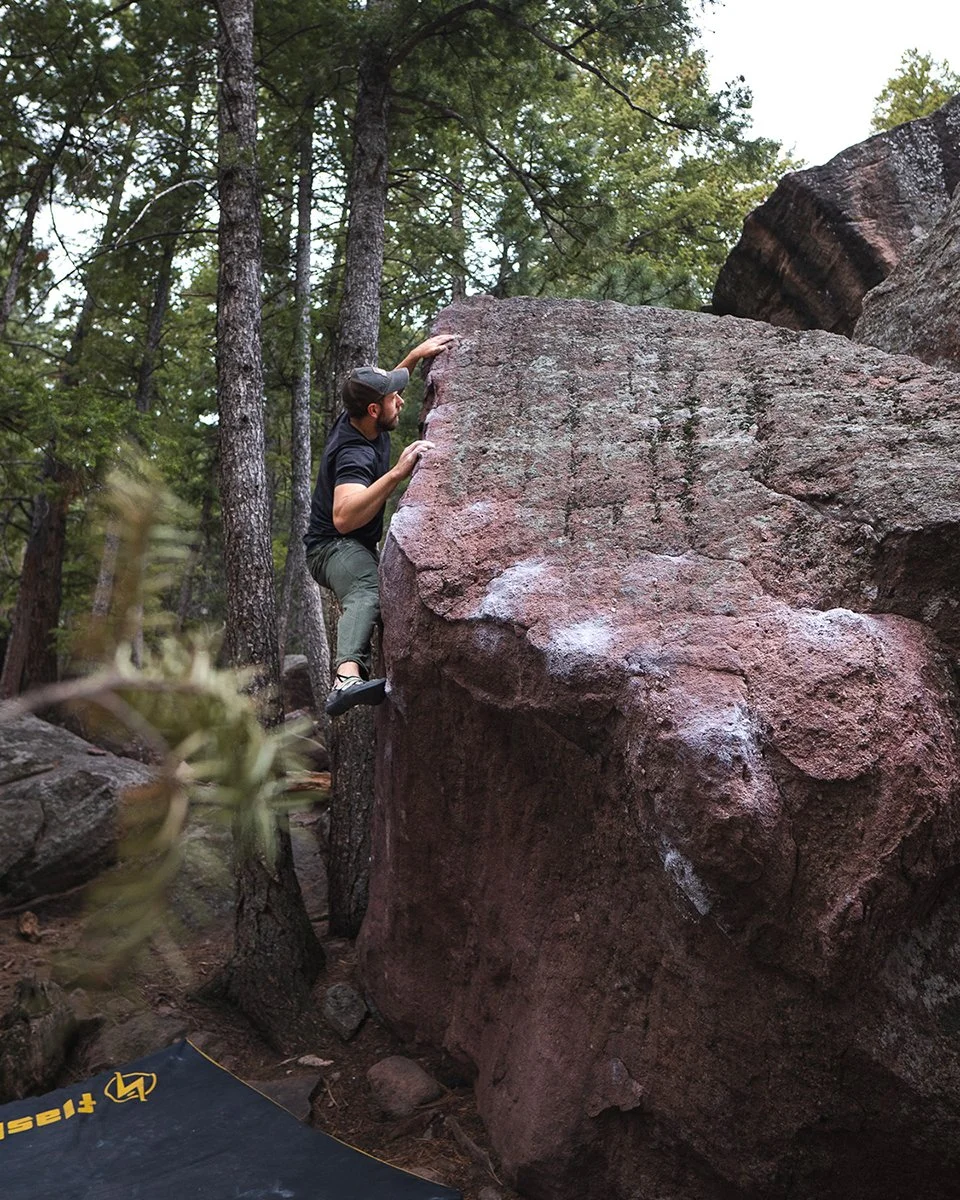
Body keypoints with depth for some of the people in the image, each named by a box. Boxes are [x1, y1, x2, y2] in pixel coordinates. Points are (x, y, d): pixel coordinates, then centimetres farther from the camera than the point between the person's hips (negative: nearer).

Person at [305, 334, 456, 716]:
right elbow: (343, 517, -45)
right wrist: (397, 472, -48)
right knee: (367, 590, -41)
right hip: (332, 546, -12)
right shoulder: (354, 454, -27)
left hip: (360, 547, 12)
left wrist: (416, 354, 17)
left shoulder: (358, 420, 1)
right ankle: (347, 677, -64)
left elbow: (384, 385, 27)